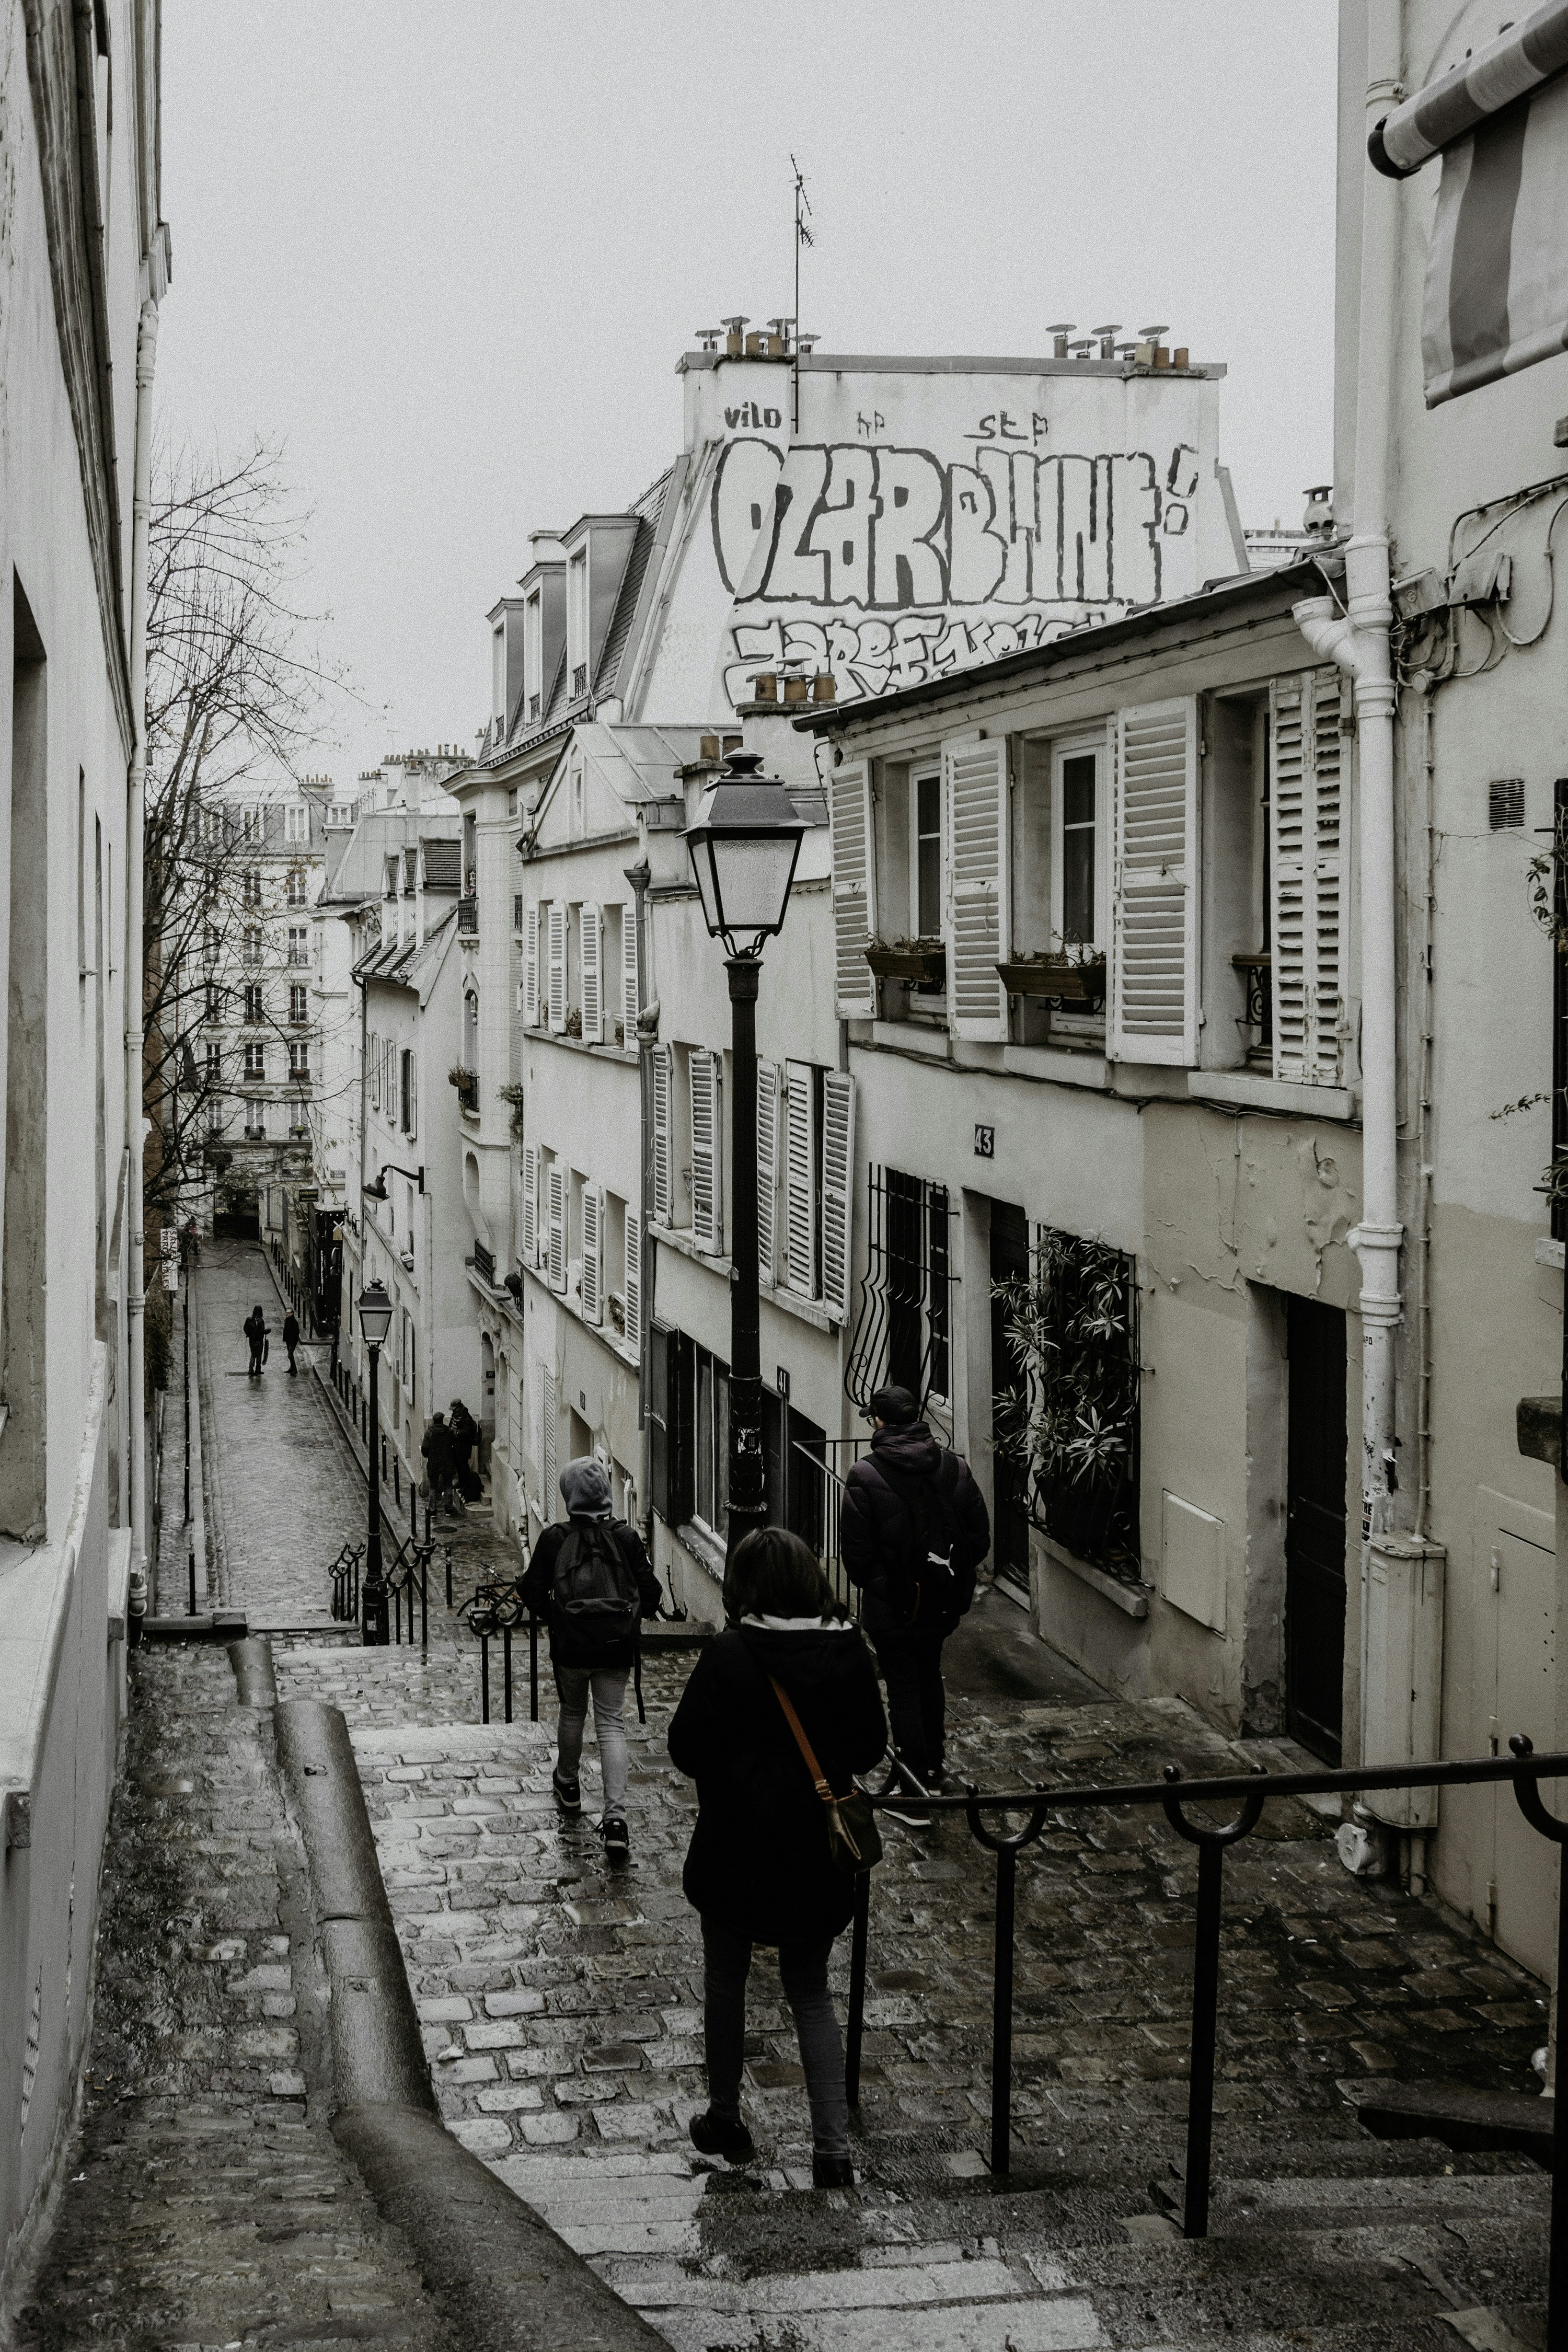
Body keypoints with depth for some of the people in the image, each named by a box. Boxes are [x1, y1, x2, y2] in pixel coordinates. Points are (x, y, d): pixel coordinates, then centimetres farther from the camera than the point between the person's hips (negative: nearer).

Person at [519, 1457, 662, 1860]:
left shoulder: (555, 1539, -9)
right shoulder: (625, 1537, -6)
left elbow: (533, 1593, -5)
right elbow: (650, 1591, -2)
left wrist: (549, 1614, 15)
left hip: (571, 1644, 0)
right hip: (616, 1646, 0)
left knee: (572, 1713, 23)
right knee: (611, 1724, 3)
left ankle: (567, 1783, 46)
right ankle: (615, 1816, -9)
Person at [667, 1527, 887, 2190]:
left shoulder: (727, 1656, -17)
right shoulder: (849, 1652, -7)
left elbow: (686, 1751, -12)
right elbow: (871, 1747, 3)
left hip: (736, 1850, -3)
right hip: (818, 1855, 3)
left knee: (725, 1983, 17)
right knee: (811, 1991, 14)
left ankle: (725, 2121, 29)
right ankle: (832, 2144, 5)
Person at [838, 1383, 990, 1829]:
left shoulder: (866, 1477, -17)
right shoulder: (956, 1469, -3)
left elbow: (855, 1552, -13)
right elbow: (980, 1538, 2)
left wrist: (869, 1584, 6)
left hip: (891, 1606, -5)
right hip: (943, 1603, 5)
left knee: (903, 1690, 2)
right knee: (929, 1679, 24)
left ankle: (914, 1796, 2)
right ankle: (931, 1768, 38)